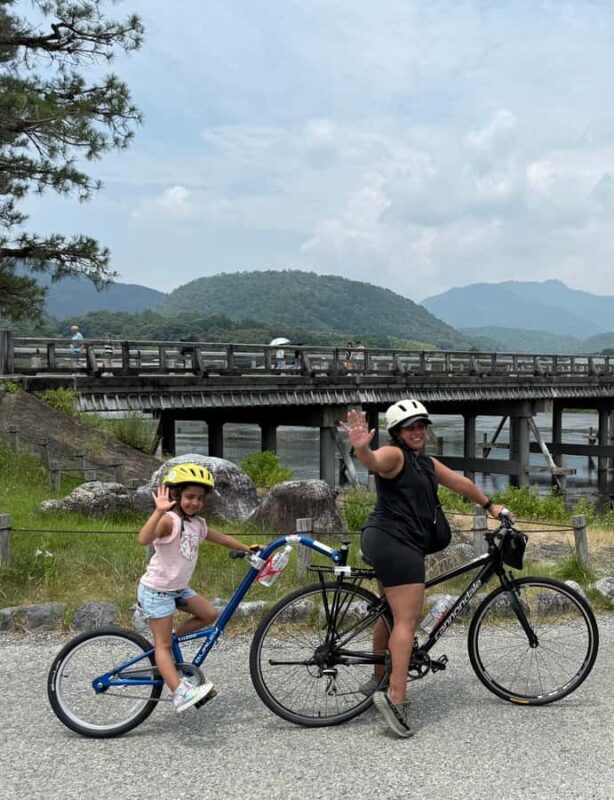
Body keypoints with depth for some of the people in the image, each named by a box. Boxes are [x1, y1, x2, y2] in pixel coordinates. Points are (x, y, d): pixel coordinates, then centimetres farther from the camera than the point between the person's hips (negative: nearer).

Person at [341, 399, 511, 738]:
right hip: (393, 542, -10)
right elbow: (374, 462, -32)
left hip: (387, 544, 10)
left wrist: (491, 506, 41)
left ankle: (378, 681, 34)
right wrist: (361, 448, -55)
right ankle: (395, 697, -19)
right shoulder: (394, 455, -8)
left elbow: (461, 483, 31)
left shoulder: (428, 464, 20)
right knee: (407, 619, -14)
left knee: (392, 613, 21)